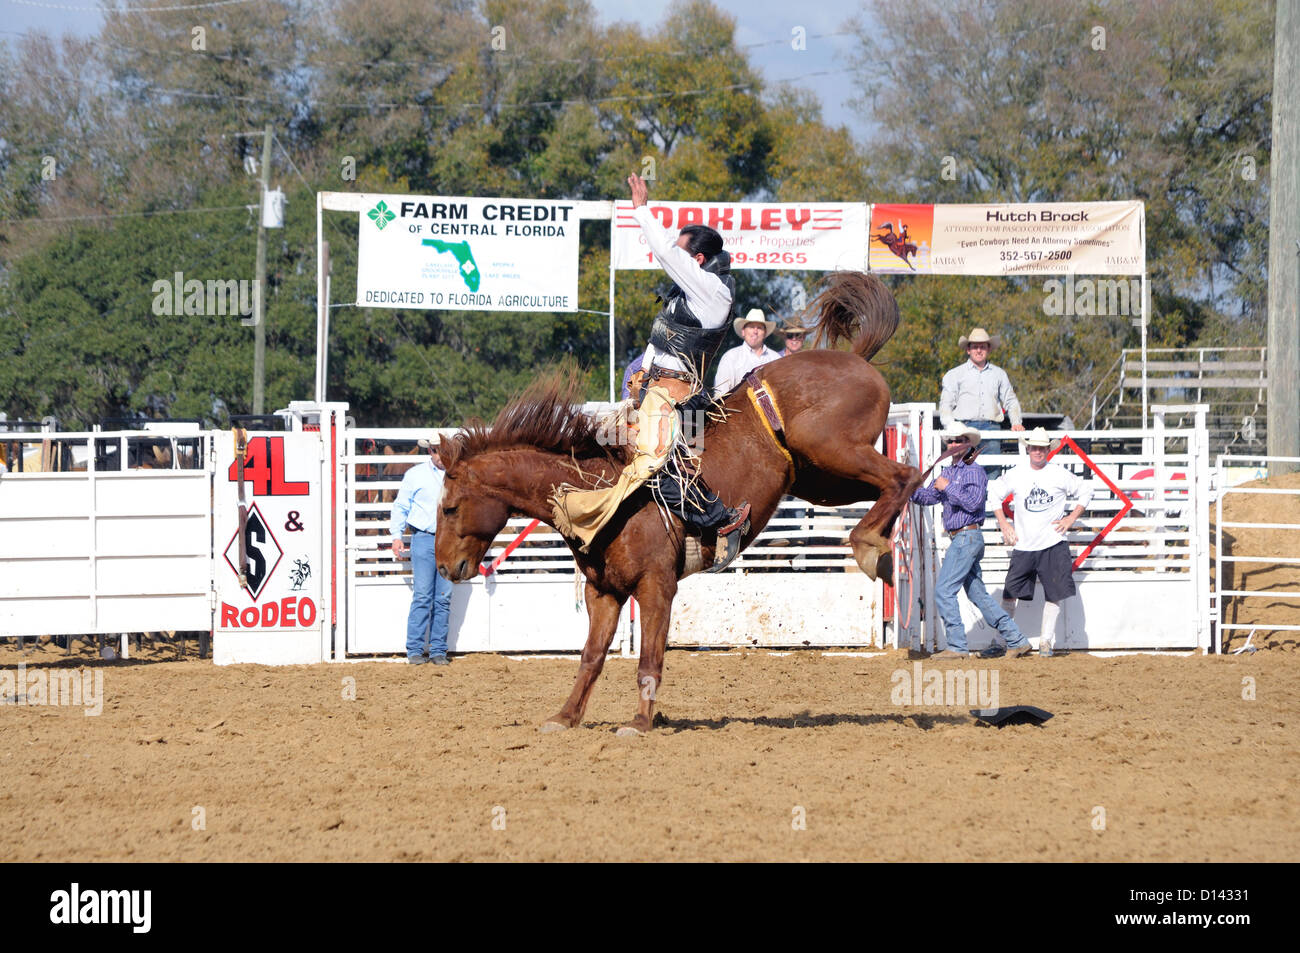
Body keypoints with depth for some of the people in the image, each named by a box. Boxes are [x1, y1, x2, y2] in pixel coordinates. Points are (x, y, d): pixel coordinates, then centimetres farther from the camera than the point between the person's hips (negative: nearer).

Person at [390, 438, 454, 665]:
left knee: (444, 599, 2)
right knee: (422, 597, -7)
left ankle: (438, 650, 7)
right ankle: (415, 650, -3)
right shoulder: (415, 475, 4)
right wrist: (396, 536, 2)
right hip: (424, 538, -2)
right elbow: (401, 507, 9)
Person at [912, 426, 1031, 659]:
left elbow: (973, 501, -20)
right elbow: (929, 496, 15)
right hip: (960, 539, 9)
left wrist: (947, 487, -16)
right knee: (977, 594, 10)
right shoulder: (949, 471, 17)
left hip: (967, 537, -9)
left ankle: (957, 647, -10)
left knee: (944, 591, -11)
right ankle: (1016, 641, 12)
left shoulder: (974, 471, -9)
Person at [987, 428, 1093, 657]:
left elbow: (1086, 491, 9)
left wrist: (1070, 519, 1)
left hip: (1053, 545, -1)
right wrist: (1003, 525, 10)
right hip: (1023, 546, 1)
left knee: (1055, 594, -1)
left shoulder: (1060, 474, -1)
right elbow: (994, 493, 18)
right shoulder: (1015, 475, 4)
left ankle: (1046, 641, 11)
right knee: (1009, 593, -2)